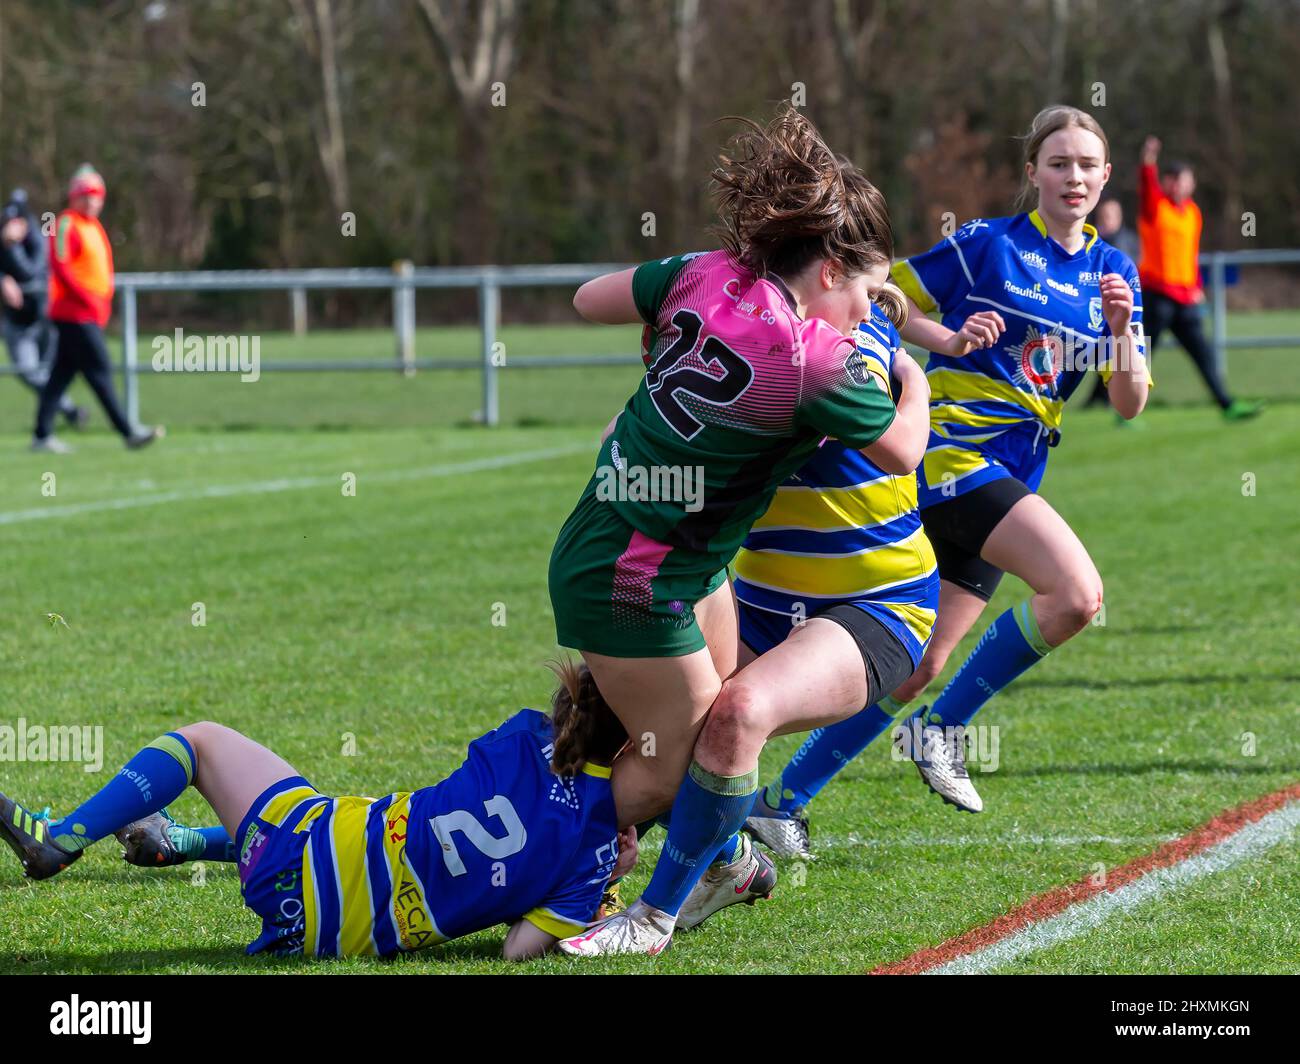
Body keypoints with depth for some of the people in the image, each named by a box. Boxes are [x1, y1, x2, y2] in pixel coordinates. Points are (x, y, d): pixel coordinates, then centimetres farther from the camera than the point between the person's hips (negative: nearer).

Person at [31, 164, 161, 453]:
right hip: (75, 314, -9)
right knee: (100, 371, -10)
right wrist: (87, 298, -20)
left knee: (62, 374, 9)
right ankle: (128, 432, -12)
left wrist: (104, 300, 12)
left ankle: (42, 435, 11)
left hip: (92, 313, 9)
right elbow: (60, 267, -17)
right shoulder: (66, 225, -8)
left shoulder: (94, 227, 18)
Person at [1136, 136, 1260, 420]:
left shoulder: (1192, 211, 14)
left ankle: (1227, 406, 6)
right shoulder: (1155, 206, -5)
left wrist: (1197, 287, 15)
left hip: (1185, 298, 6)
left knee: (1203, 353, 6)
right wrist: (1148, 163, -47)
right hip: (1157, 293, -6)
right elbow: (1146, 187, -27)